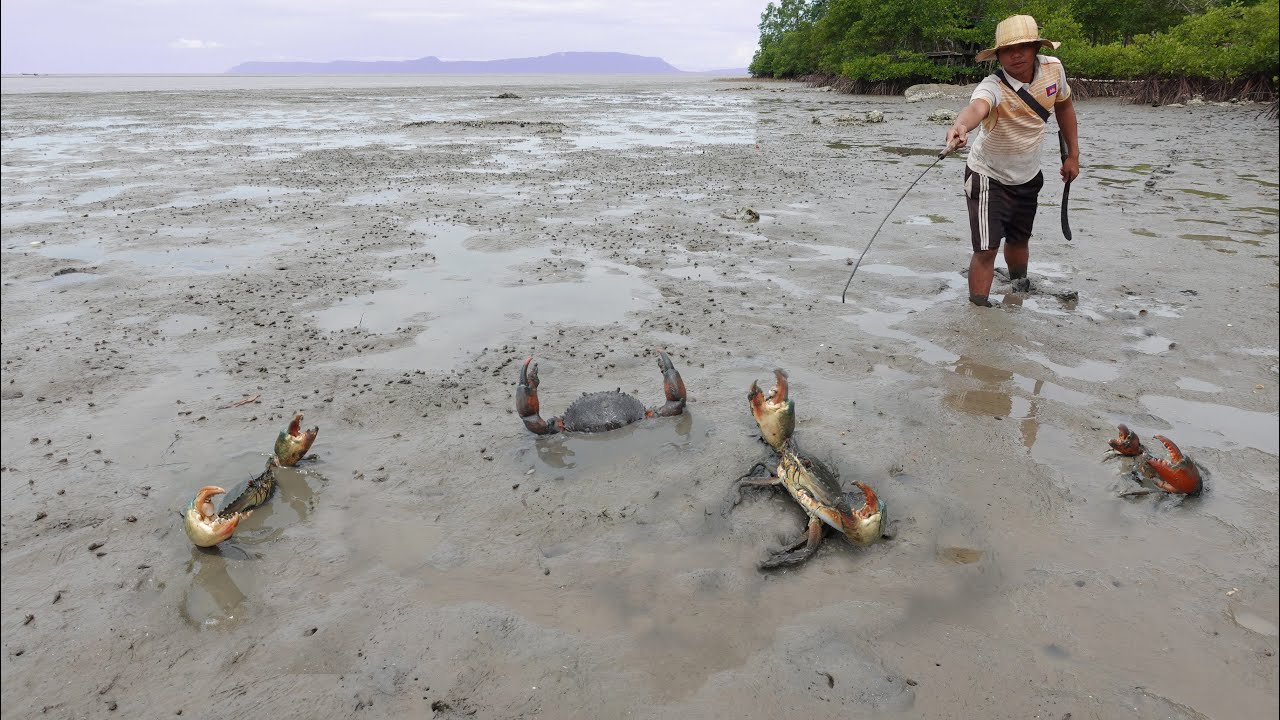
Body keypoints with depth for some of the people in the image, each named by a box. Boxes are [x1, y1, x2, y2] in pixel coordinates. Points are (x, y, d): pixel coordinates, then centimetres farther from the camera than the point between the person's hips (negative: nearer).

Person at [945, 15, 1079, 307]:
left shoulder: (1053, 68, -12)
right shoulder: (993, 86, -30)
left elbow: (1064, 106, 7)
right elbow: (976, 107, -54)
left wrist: (1073, 154, 10)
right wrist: (961, 126, -78)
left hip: (1028, 176, 5)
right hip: (989, 177, -5)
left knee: (1019, 241, 22)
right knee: (986, 249, -13)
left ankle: (1021, 288, 49)